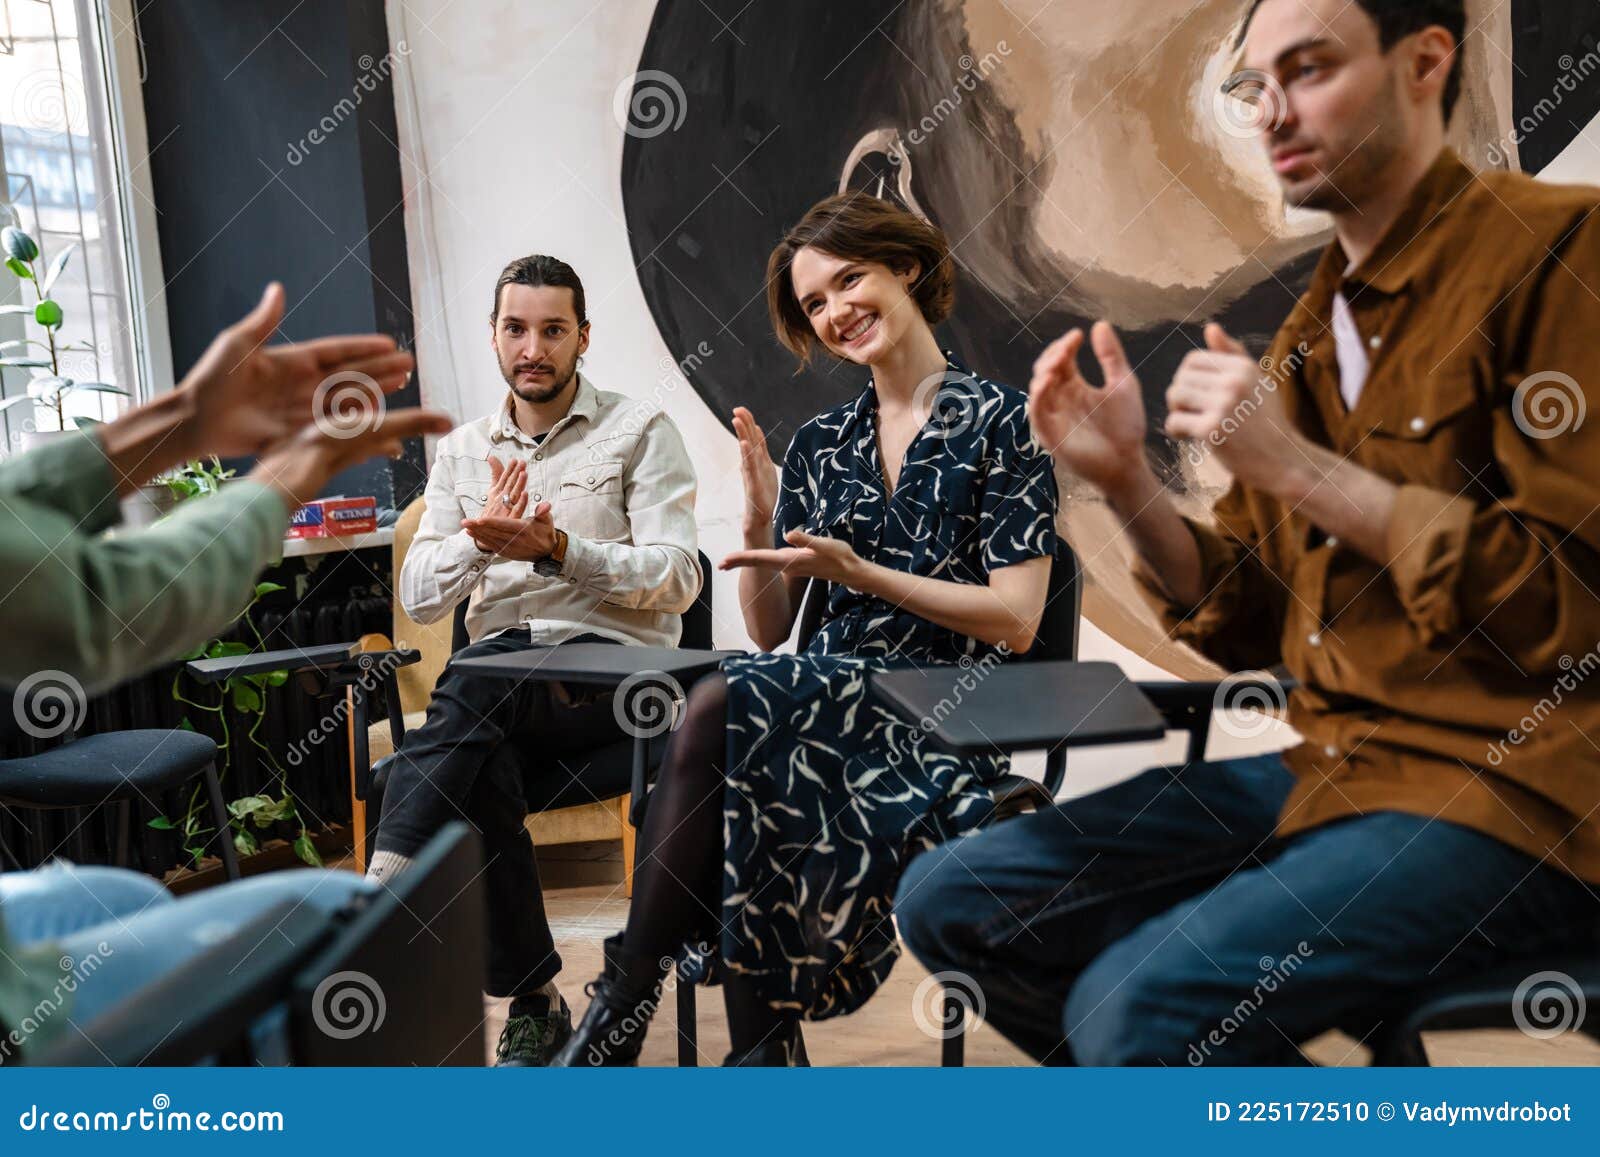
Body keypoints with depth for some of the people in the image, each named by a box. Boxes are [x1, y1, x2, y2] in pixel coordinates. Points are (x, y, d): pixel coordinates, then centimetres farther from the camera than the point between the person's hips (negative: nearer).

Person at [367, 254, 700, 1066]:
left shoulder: (640, 431, 6)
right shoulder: (461, 451, 18)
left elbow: (677, 579, -6)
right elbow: (418, 599, 9)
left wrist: (555, 547, -19)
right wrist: (482, 539, -12)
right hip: (496, 673, 3)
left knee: (477, 683, -35)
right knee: (483, 763, -32)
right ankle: (533, 1004, -21)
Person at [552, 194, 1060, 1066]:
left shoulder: (999, 422, 2)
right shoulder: (821, 445, 16)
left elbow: (1014, 621, -6)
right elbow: (768, 632, 14)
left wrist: (858, 573, -13)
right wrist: (759, 524, -4)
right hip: (825, 694, 4)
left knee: (721, 706, -30)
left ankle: (621, 1010, -23)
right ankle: (762, 1047, -22)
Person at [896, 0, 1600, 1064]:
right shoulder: (1311, 329, 14)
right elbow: (1244, 627, 12)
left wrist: (1296, 468, -17)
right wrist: (1125, 479, -4)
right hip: (1333, 767, 7)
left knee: (1140, 1004, -28)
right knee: (951, 902, -1)